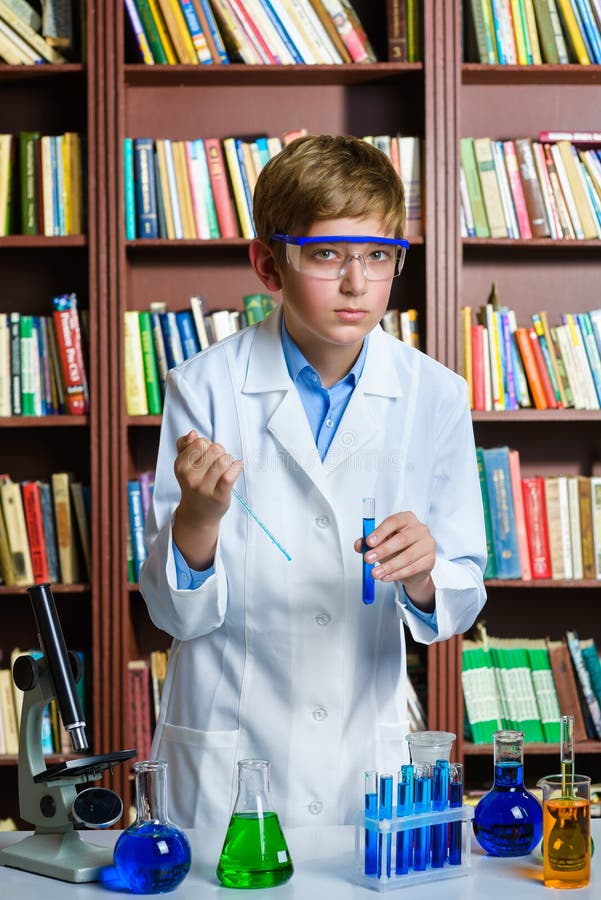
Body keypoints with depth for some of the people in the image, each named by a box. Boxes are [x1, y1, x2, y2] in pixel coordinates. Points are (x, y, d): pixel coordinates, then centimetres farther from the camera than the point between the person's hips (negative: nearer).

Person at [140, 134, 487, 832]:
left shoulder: (434, 396, -3)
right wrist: (199, 514, -27)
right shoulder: (204, 388, -9)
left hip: (369, 748, 2)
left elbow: (460, 603, 0)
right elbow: (174, 611, -9)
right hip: (225, 759, -2)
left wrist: (421, 575, -21)